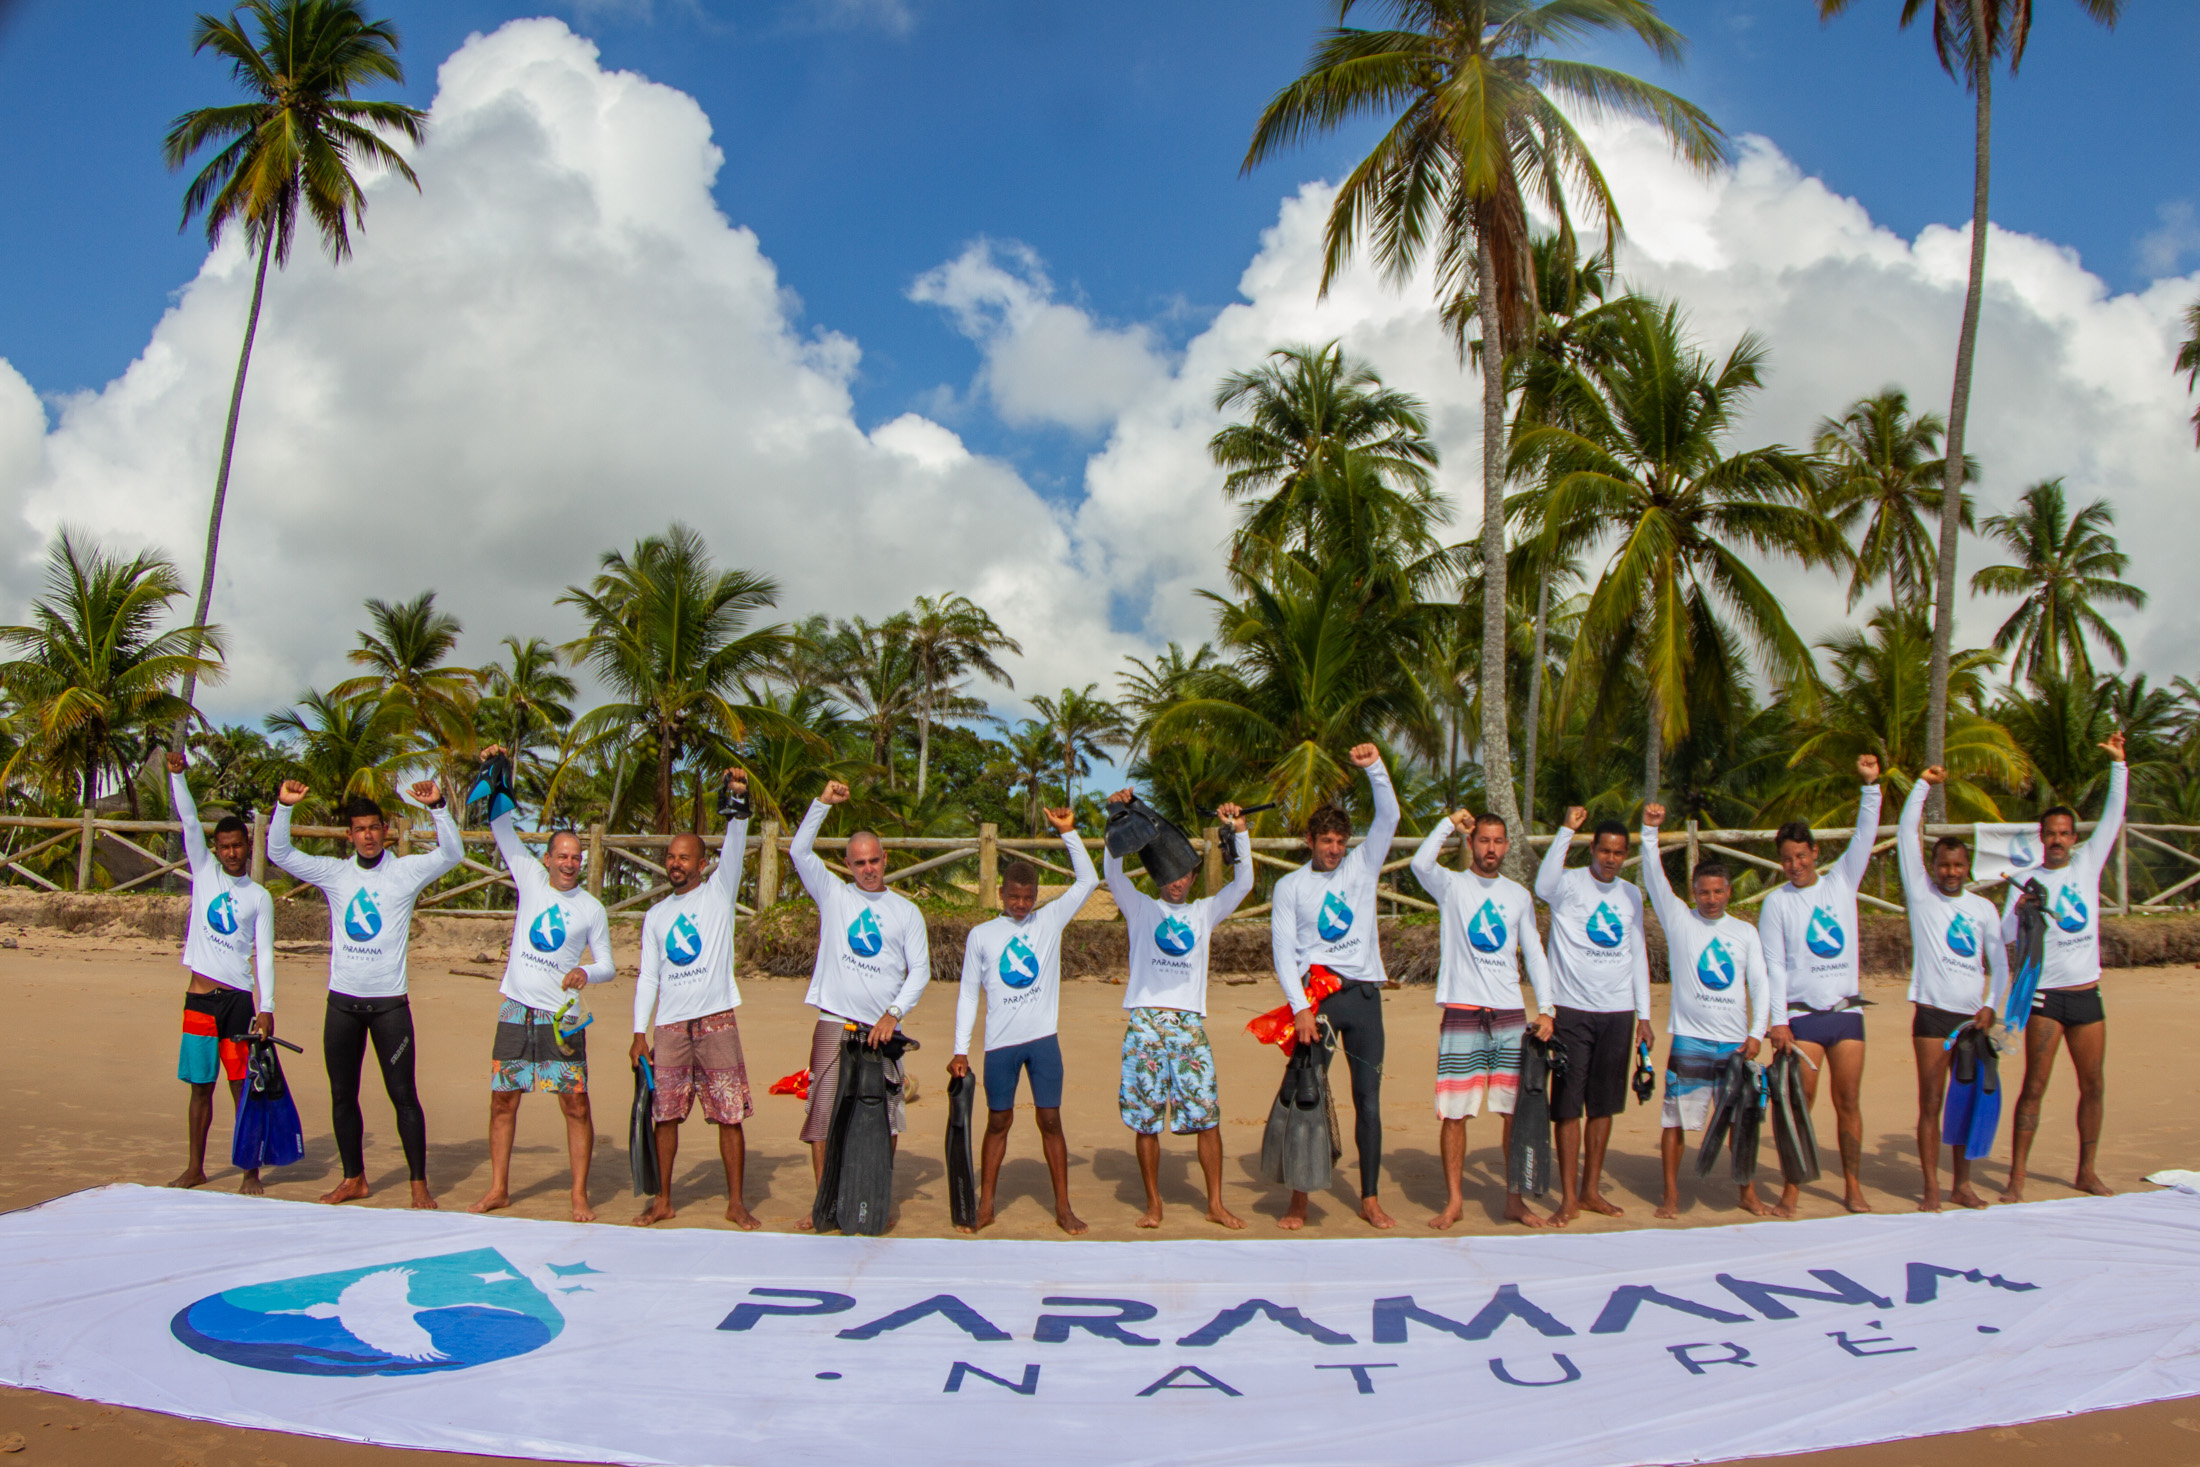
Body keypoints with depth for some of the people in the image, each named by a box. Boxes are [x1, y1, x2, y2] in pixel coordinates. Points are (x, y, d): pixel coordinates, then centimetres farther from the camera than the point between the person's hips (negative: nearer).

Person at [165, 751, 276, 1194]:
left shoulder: (259, 897, 5)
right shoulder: (204, 872, 9)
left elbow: (264, 954, 1)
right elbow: (189, 821, -2)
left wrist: (267, 1007, -7)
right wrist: (177, 775, -13)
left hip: (239, 999, -1)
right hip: (200, 996, 1)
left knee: (243, 1087, 0)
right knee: (200, 1087, 8)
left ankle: (251, 1171, 5)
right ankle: (195, 1169, 19)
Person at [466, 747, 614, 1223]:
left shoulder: (591, 909, 2)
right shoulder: (529, 878, 5)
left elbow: (607, 965, 5)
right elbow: (503, 826, 4)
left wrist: (586, 973, -17)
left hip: (562, 1016, -2)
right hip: (517, 1009, 2)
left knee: (575, 1102, -4)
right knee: (503, 1098, 6)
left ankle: (580, 1195, 3)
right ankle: (498, 1188, 20)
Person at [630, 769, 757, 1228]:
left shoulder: (718, 893, 6)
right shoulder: (656, 915, 16)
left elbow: (735, 849, -10)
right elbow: (647, 976, 13)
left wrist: (738, 803, -25)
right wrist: (639, 1032, 6)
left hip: (716, 1022, -3)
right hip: (670, 1026, 3)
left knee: (730, 1115, -2)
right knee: (664, 1114, 5)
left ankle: (736, 1203, 6)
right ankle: (662, 1200, 18)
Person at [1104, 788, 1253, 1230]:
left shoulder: (1204, 912, 17)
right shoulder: (1141, 908, 12)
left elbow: (1243, 883, 7)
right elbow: (1112, 872, -2)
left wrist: (1239, 832, -2)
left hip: (1189, 1023, 1)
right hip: (1146, 1021, -1)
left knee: (1207, 1115, -2)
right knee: (1146, 1119, 2)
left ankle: (1215, 1204, 9)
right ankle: (1153, 1204, 14)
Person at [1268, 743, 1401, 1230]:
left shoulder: (1362, 867, 10)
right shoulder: (1290, 886, 5)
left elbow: (1388, 818, -1)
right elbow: (1283, 952, -1)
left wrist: (1375, 767, -14)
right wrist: (1300, 1007, -13)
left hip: (1363, 994, 2)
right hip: (1315, 995, -2)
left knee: (1369, 1098, 4)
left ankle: (1370, 1199, 13)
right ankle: (1299, 1200, 6)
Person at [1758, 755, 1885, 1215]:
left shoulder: (1841, 883, 9)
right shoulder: (1777, 903, 1)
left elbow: (1865, 837, -1)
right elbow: (1773, 966, -4)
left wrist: (1870, 786, -12)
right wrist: (1777, 1020, -11)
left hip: (1846, 1010, 2)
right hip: (1802, 1014, -2)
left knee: (1849, 1101, 5)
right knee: (1800, 1103, -3)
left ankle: (1853, 1188, 15)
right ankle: (1791, 1191, 3)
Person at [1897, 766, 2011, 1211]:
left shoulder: (1983, 908, 11)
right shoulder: (1921, 894, 3)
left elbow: (2000, 962, 15)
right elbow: (1908, 835, -4)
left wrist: (1992, 1004, 1)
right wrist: (1923, 785, -5)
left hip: (1973, 1016, 4)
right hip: (1934, 1013, -3)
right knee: (1931, 1103, -2)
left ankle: (1962, 1186, 17)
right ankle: (1931, 1189, 2)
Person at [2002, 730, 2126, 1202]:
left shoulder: (2087, 865, 8)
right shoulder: (2026, 880, -1)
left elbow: (2112, 817, 4)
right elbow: (2006, 935, -8)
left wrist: (2117, 764, -1)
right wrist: (2022, 911, -28)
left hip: (2087, 994, 4)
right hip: (2045, 995, -4)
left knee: (2093, 1084, 9)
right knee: (2035, 1087, -6)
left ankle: (2088, 1171, 23)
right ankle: (2016, 1178, -4)